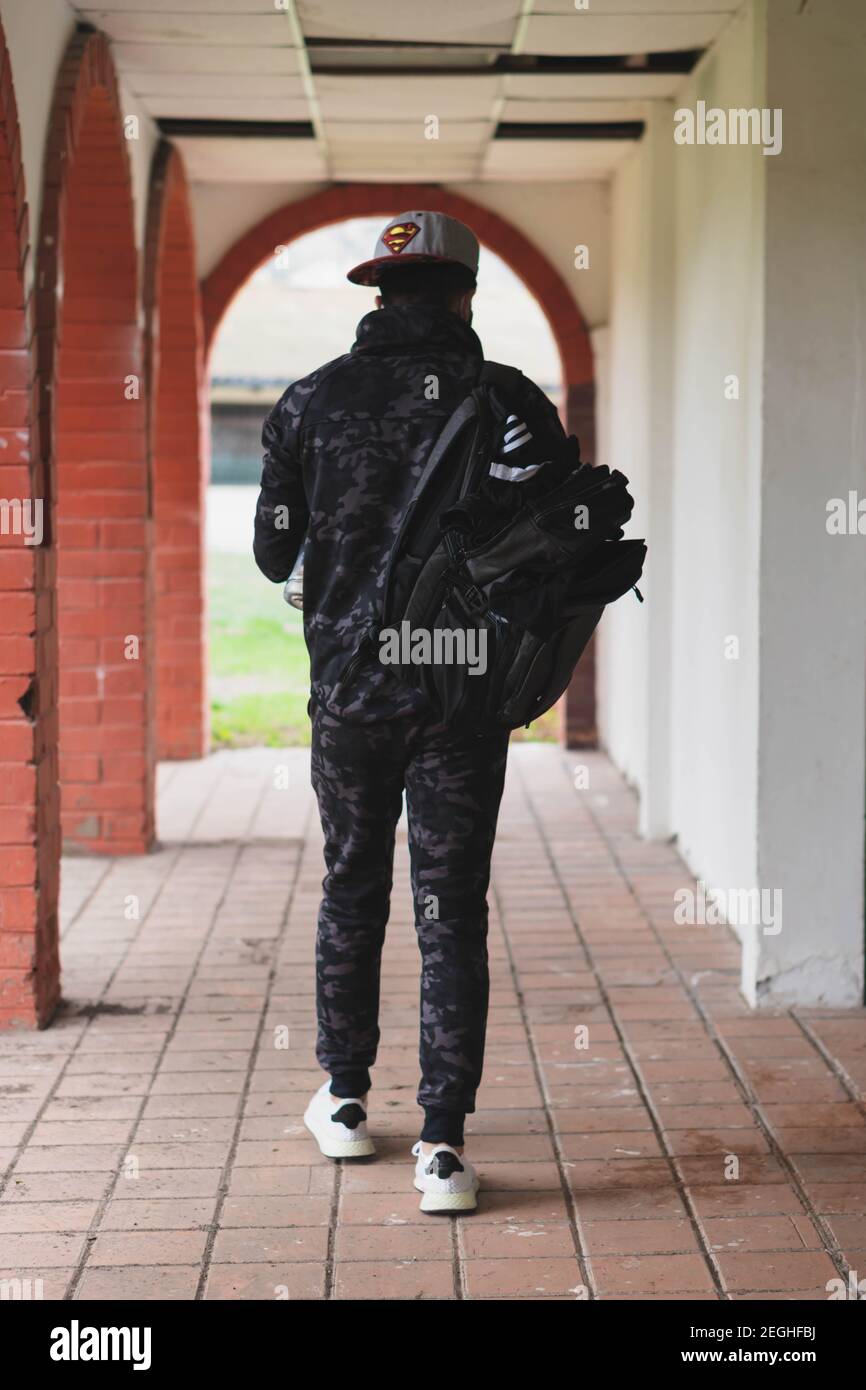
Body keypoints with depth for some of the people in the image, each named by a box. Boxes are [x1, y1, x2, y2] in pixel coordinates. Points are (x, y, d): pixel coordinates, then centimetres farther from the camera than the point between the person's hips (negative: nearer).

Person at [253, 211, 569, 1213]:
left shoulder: (312, 401, -1)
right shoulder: (514, 405, -4)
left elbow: (272, 556, 3)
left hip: (349, 689, 2)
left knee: (351, 891, 18)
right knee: (452, 909, 2)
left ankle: (344, 1102, 29)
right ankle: (444, 1144, -1)